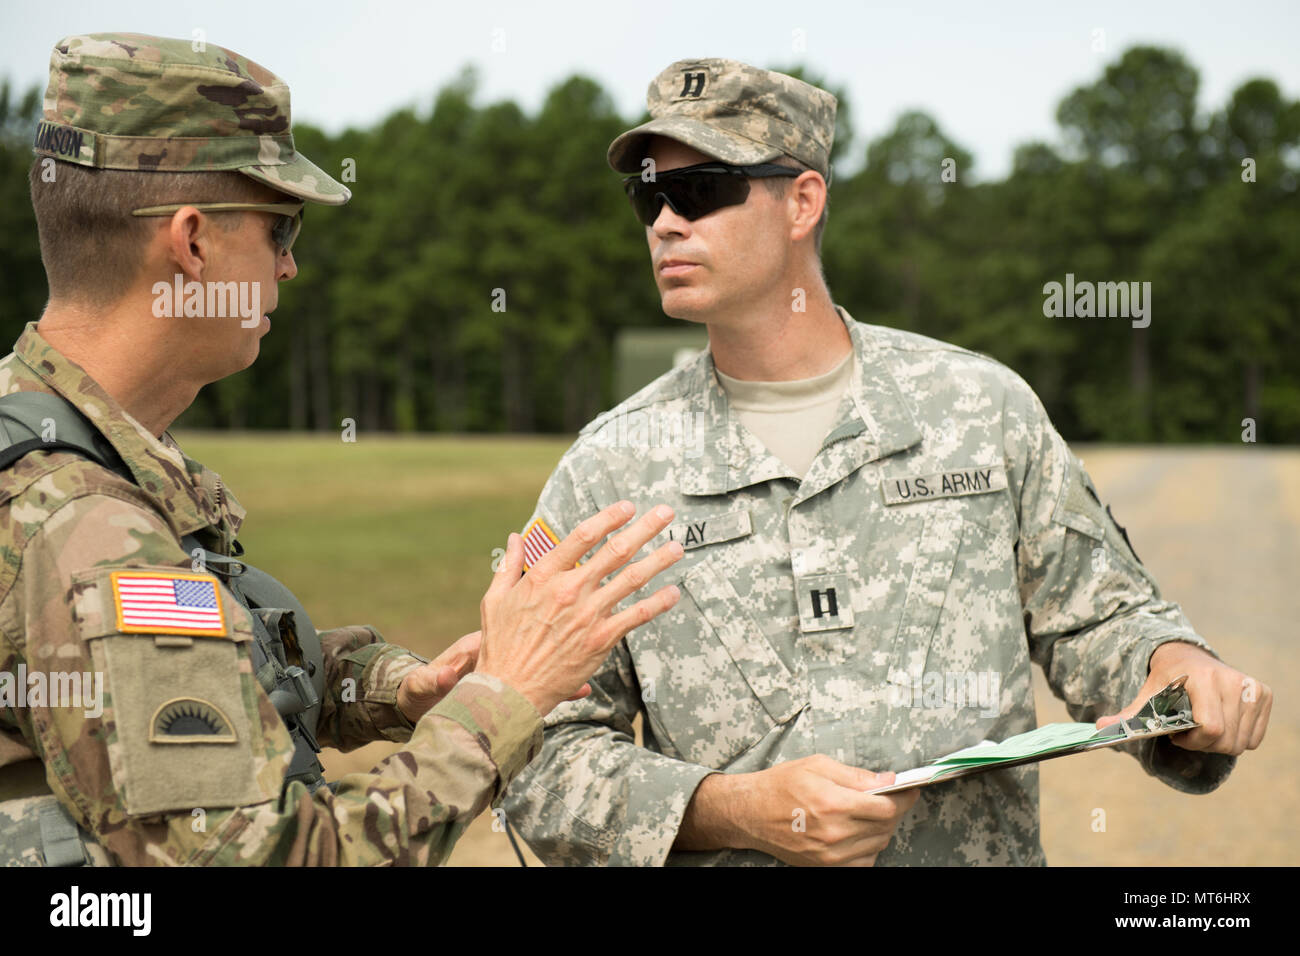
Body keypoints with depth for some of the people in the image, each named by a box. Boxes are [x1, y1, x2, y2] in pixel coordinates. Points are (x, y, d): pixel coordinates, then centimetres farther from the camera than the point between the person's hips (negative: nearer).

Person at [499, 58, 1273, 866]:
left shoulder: (983, 407, 6)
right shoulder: (607, 470, 2)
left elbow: (1098, 620, 15)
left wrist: (1177, 664, -6)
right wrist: (741, 811, -13)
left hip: (985, 848, 2)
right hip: (728, 856, -1)